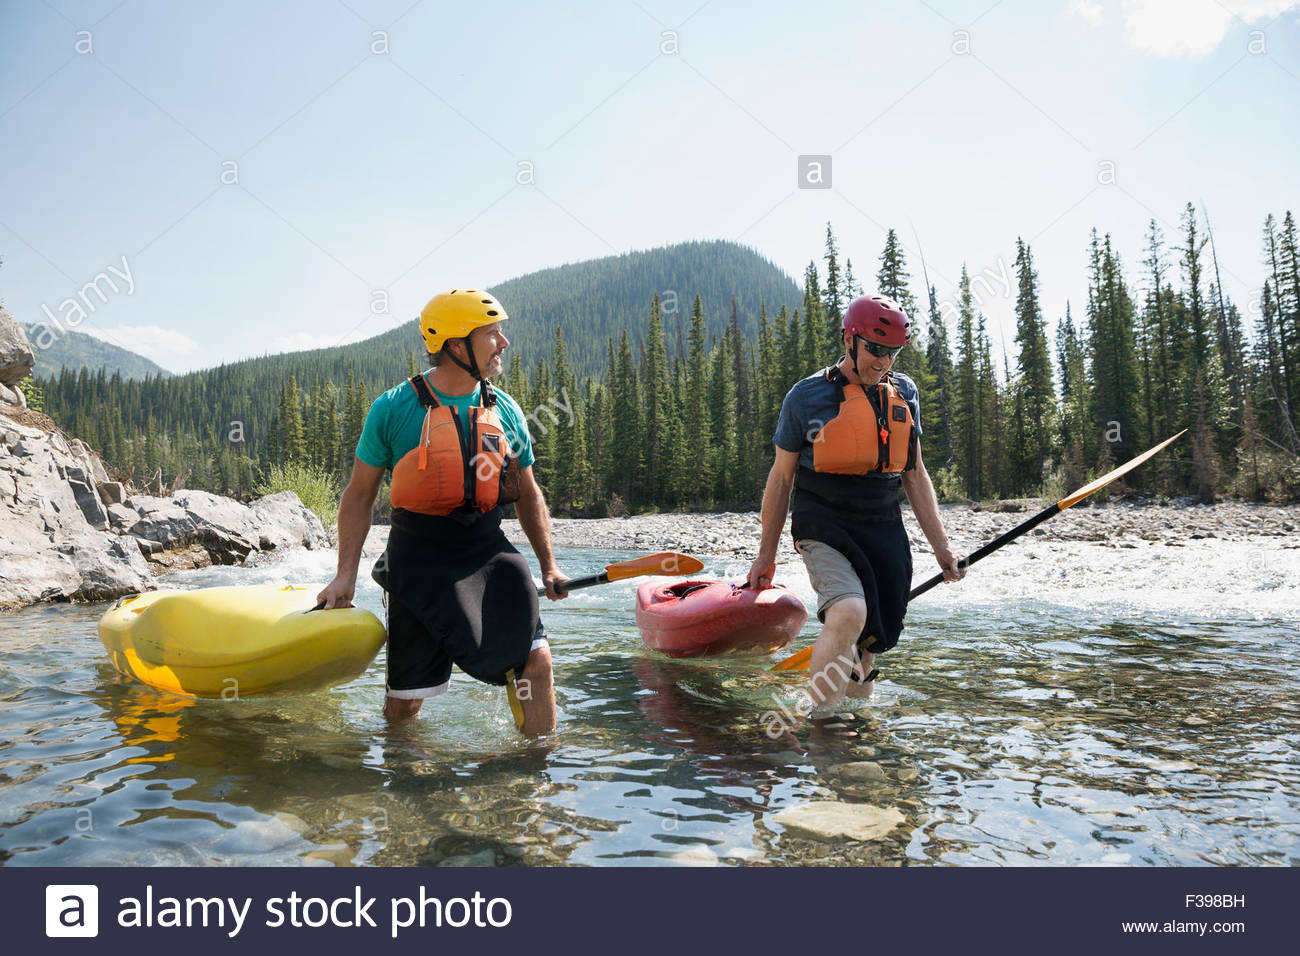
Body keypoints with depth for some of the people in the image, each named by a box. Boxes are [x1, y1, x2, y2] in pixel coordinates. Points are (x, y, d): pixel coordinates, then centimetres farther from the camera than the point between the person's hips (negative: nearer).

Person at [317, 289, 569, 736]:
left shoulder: (505, 411, 3)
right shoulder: (393, 409, -7)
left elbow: (528, 495, 13)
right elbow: (359, 496, 1)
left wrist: (549, 566, 10)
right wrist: (346, 574, -5)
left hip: (489, 553, 3)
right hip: (419, 560, -2)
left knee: (535, 661, -14)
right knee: (403, 702, 4)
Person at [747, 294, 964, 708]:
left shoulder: (904, 393, 11)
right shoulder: (807, 396, -3)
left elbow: (914, 474, 17)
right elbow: (781, 477, 3)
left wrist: (940, 546, 12)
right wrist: (766, 554, 6)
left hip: (884, 529, 5)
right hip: (824, 525, -5)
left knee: (875, 641, 5)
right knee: (850, 613, -28)